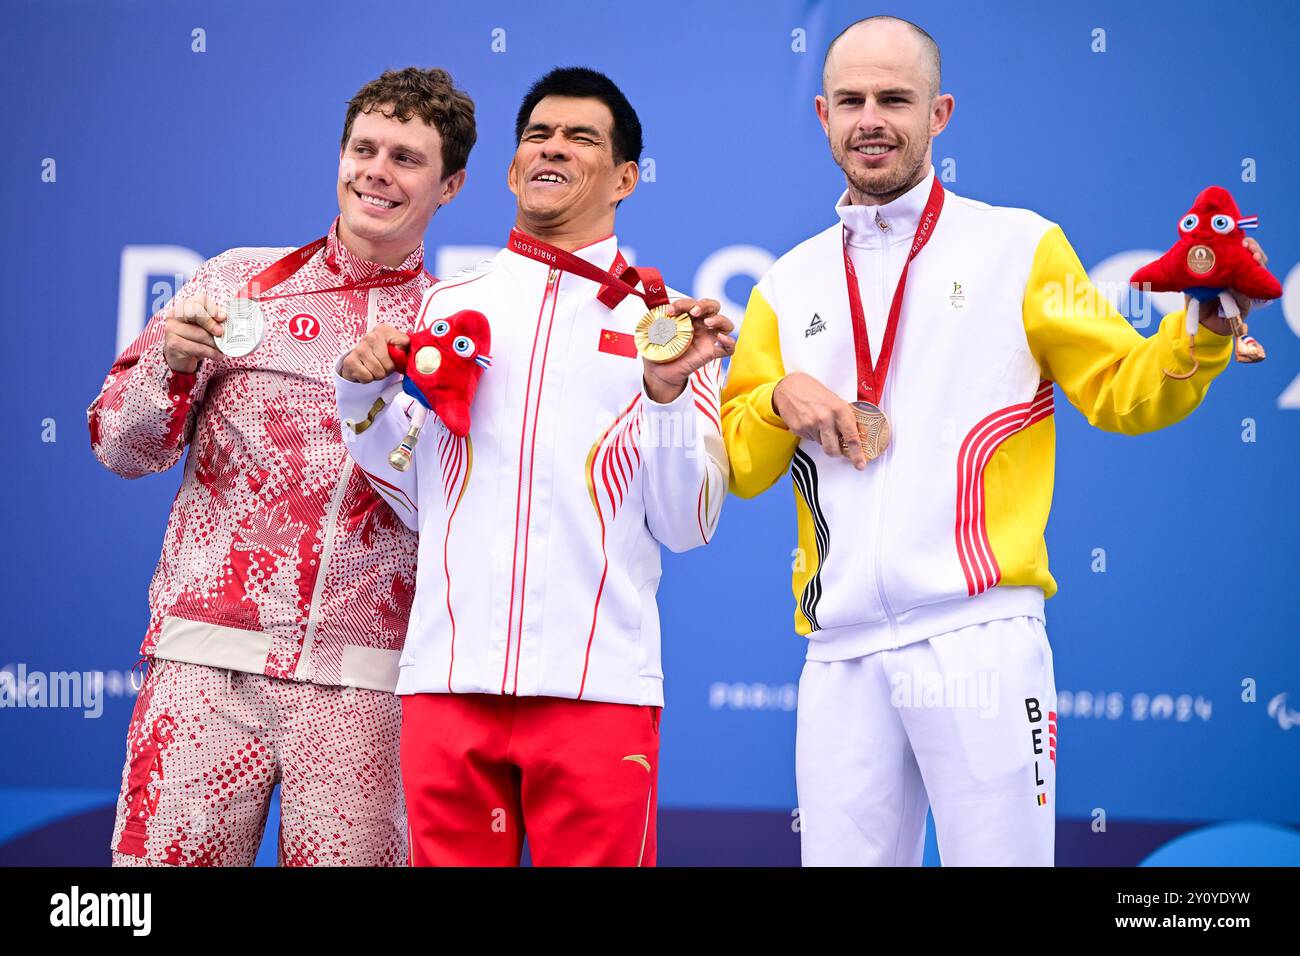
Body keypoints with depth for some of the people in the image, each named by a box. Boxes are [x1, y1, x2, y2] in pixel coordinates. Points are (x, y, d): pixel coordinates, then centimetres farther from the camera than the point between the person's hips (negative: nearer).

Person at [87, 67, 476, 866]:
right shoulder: (240, 281, 10)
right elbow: (120, 448, 12)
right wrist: (174, 363, -8)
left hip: (361, 681, 0)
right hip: (209, 656, 0)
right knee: (162, 858, -5)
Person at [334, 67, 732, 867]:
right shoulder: (447, 306, 15)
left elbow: (687, 525, 2)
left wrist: (668, 395, -12)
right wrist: (366, 396, 5)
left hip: (597, 685, -2)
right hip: (448, 677, 2)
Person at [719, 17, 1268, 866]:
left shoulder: (1020, 247, 7)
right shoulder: (789, 289, 16)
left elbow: (1124, 391, 2)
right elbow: (739, 470, 15)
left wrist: (1202, 337, -15)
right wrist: (777, 399, -3)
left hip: (980, 638, -3)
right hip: (842, 654, 3)